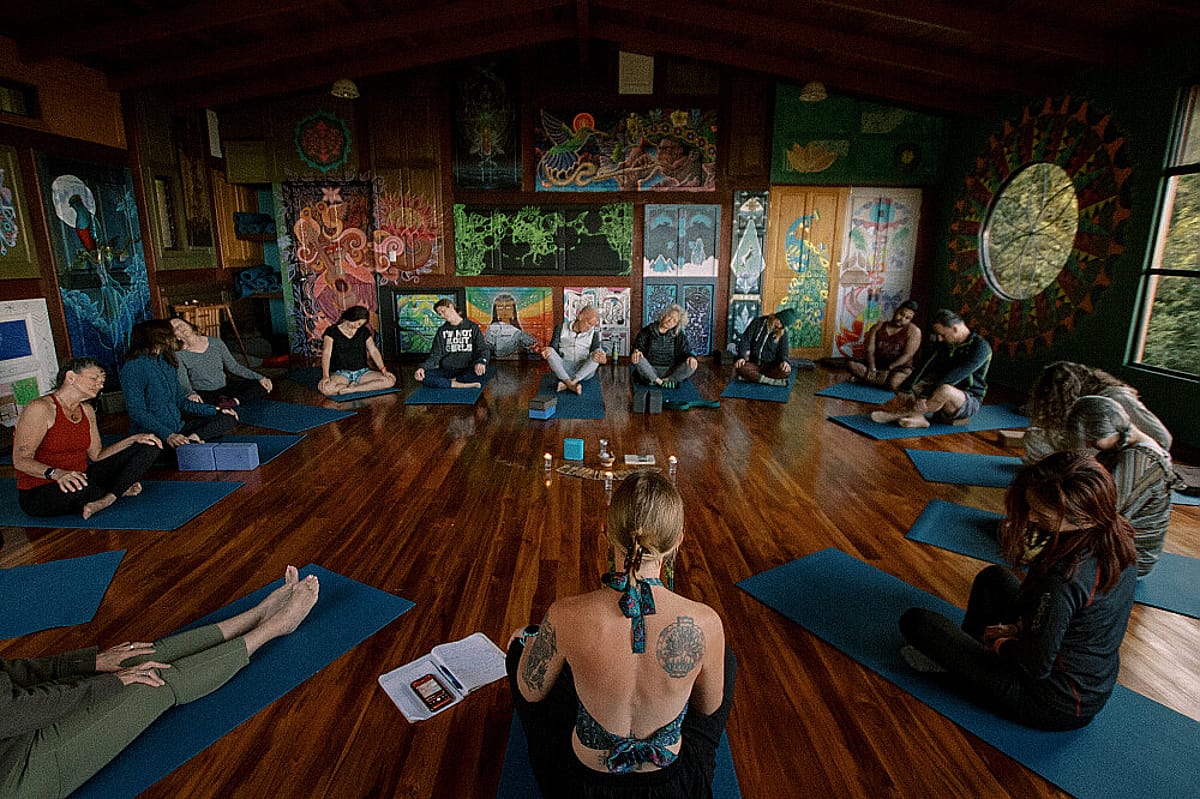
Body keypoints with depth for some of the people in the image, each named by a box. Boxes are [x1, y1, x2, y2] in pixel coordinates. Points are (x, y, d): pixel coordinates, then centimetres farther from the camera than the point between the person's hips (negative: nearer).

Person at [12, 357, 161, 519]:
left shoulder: (86, 410, 9)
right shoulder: (41, 408, -15)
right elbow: (20, 460, -20)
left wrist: (134, 439, -2)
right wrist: (56, 474, -38)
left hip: (79, 480, 7)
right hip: (39, 494, -7)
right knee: (74, 488, -43)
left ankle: (107, 498, -21)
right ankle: (120, 489, -9)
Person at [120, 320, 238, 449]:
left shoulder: (166, 363, 14)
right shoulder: (133, 368, -11)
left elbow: (181, 401, 18)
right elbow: (137, 412, -19)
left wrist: (216, 410, 9)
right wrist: (167, 435, -31)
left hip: (178, 427, 9)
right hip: (153, 434, -9)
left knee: (228, 418, -5)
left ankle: (193, 437, -21)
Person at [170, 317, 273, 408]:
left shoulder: (215, 342, 3)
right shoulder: (179, 355, -7)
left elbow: (233, 366, 6)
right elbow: (182, 381, -19)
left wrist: (259, 377, -4)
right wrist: (190, 393, -44)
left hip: (225, 386, 4)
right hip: (203, 394, -4)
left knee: (262, 386, -16)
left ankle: (233, 401, -32)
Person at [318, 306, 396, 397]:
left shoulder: (364, 331, 11)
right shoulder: (332, 331, -1)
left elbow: (373, 351, 5)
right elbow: (326, 354, -12)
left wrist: (383, 369, -12)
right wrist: (325, 375, -28)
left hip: (362, 372, 3)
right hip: (341, 373, -3)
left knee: (390, 380, -23)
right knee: (324, 387, -37)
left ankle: (352, 389, -24)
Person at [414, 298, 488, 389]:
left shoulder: (472, 327, 9)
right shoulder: (442, 331, 16)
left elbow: (482, 349, 1)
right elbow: (435, 355, 8)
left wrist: (480, 362, -24)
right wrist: (423, 367, -14)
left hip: (466, 370, -2)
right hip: (446, 370, 3)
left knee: (481, 370, -37)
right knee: (421, 375, -27)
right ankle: (461, 385, -29)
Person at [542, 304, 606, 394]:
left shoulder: (593, 333, 6)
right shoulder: (562, 328, 4)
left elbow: (597, 351, -5)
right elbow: (553, 347, 1)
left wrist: (601, 358, -30)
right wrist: (547, 350, -24)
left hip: (584, 371, 0)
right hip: (562, 370, 0)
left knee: (597, 354, -27)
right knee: (551, 352, -25)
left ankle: (566, 384, -37)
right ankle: (571, 384, -41)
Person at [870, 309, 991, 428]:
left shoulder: (981, 347, -19)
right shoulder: (944, 343, 4)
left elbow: (954, 377, -30)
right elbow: (925, 366, -7)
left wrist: (925, 396, -37)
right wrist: (905, 389, -21)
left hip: (969, 402, -7)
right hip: (944, 398, 7)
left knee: (945, 390, -40)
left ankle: (897, 414, -27)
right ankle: (917, 417, -28)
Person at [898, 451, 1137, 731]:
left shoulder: (1065, 576, -38)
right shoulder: (1118, 540, -11)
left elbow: (1034, 668, -27)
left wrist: (1000, 643, -7)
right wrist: (1019, 628, 5)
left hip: (1055, 706, -8)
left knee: (915, 621, -5)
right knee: (992, 577, 23)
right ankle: (958, 653, 33)